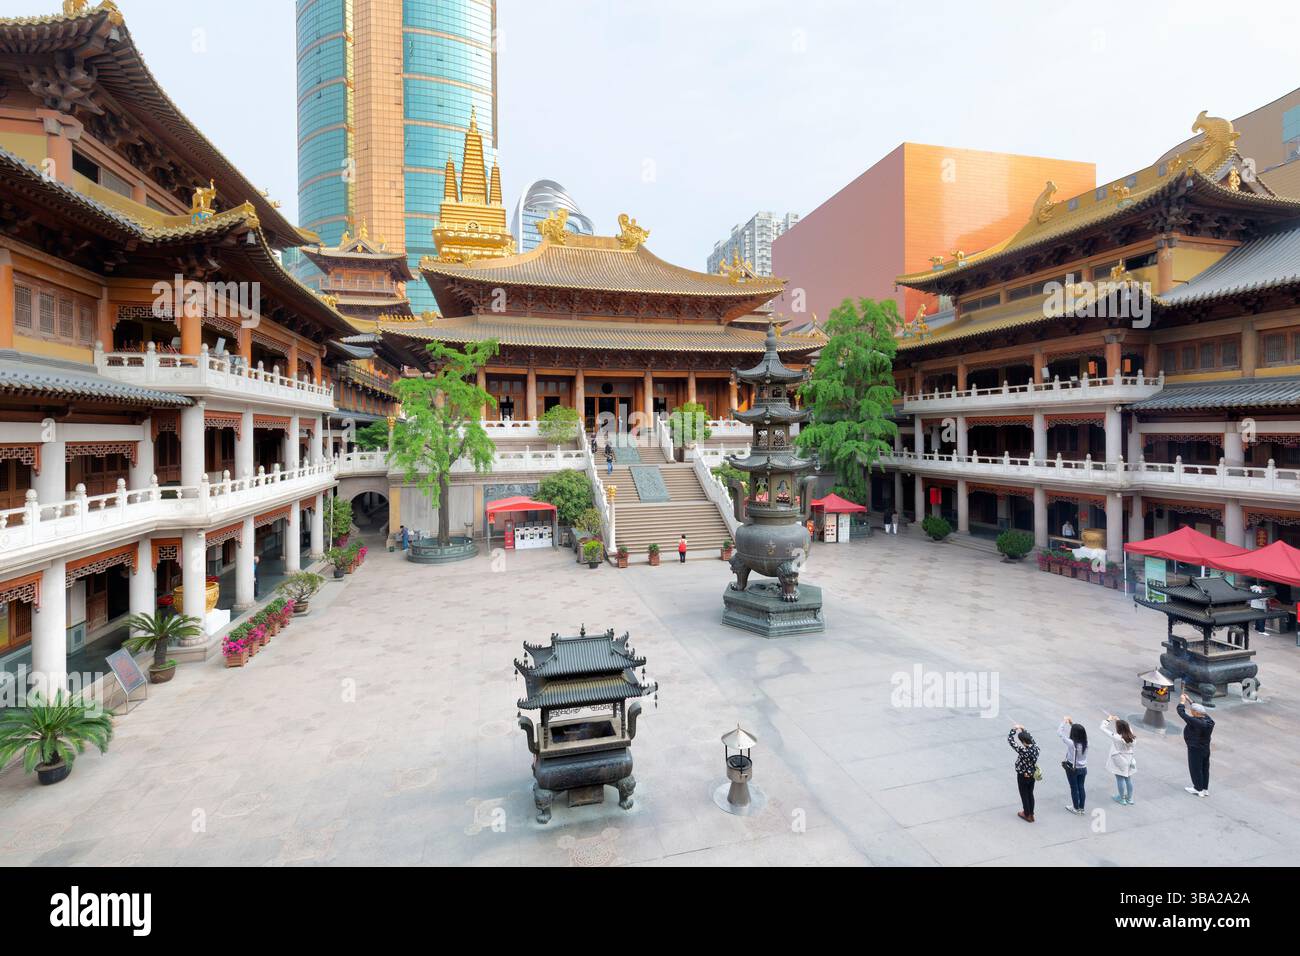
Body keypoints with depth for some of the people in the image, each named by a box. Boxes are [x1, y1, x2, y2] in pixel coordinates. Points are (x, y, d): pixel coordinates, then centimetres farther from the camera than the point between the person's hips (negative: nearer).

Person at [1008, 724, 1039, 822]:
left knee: (1024, 795, 15)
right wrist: (1024, 730, 6)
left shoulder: (1023, 751, -35)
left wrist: (1014, 729, -20)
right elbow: (1031, 739, 6)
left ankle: (1027, 815, 32)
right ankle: (1031, 814, 38)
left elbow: (1010, 740, -30)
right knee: (1030, 794, 23)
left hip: (1023, 776, -6)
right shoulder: (1035, 747, -17)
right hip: (1032, 775, 6)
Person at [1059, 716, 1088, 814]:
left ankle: (1076, 808, 28)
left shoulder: (1071, 743, -30)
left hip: (1072, 769, -4)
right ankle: (1081, 808, 31)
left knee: (1074, 788, 13)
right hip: (1083, 768, 4)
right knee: (1081, 787, 18)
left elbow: (1059, 733, -23)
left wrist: (1064, 722, -15)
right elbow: (1080, 732, 5)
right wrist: (1072, 723, 3)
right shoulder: (1086, 742, -15)